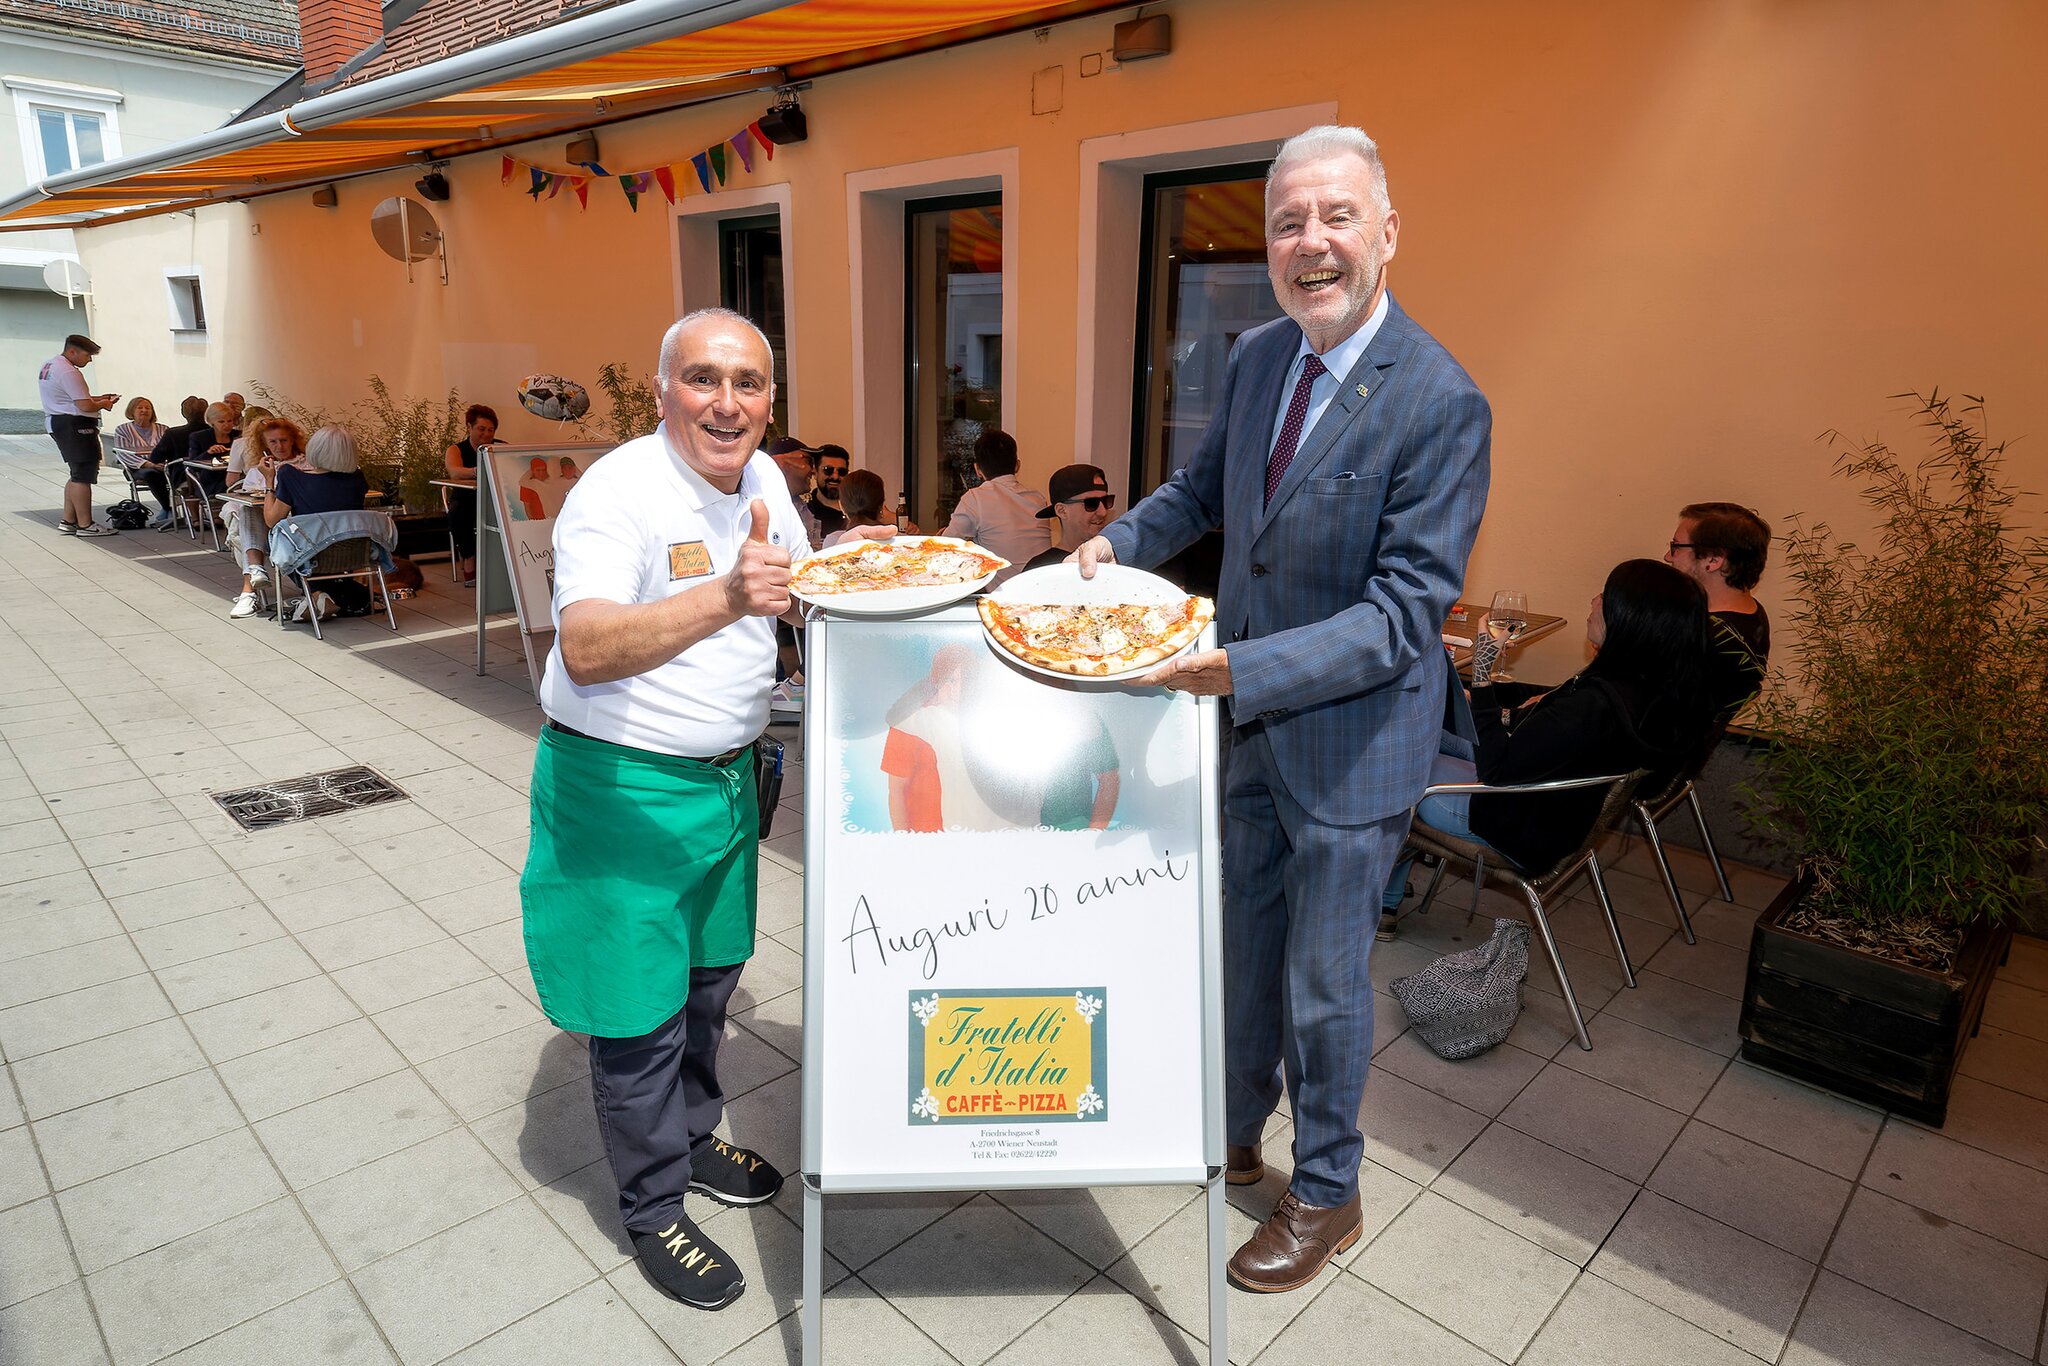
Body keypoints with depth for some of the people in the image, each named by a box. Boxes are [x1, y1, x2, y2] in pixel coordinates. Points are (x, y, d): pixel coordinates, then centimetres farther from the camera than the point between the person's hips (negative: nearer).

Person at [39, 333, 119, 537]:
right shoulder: (69, 372, -18)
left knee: (76, 474, 18)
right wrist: (103, 404, -2)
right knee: (83, 476, -7)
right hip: (74, 426, -11)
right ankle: (85, 525, -5)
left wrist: (97, 398, 13)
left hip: (56, 423, 11)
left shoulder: (49, 365, 17)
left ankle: (68, 520, 20)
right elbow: (85, 406, -22)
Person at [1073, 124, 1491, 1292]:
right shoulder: (1257, 358, 0)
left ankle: (1328, 1197, 37)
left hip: (1351, 733, -6)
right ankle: (1236, 1132, 49)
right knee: (1243, 948, 23)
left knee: (1324, 979, 10)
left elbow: (1407, 613, -25)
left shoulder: (1441, 404, -22)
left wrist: (1240, 669, -33)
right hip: (1247, 717, 7)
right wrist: (1120, 541, -2)